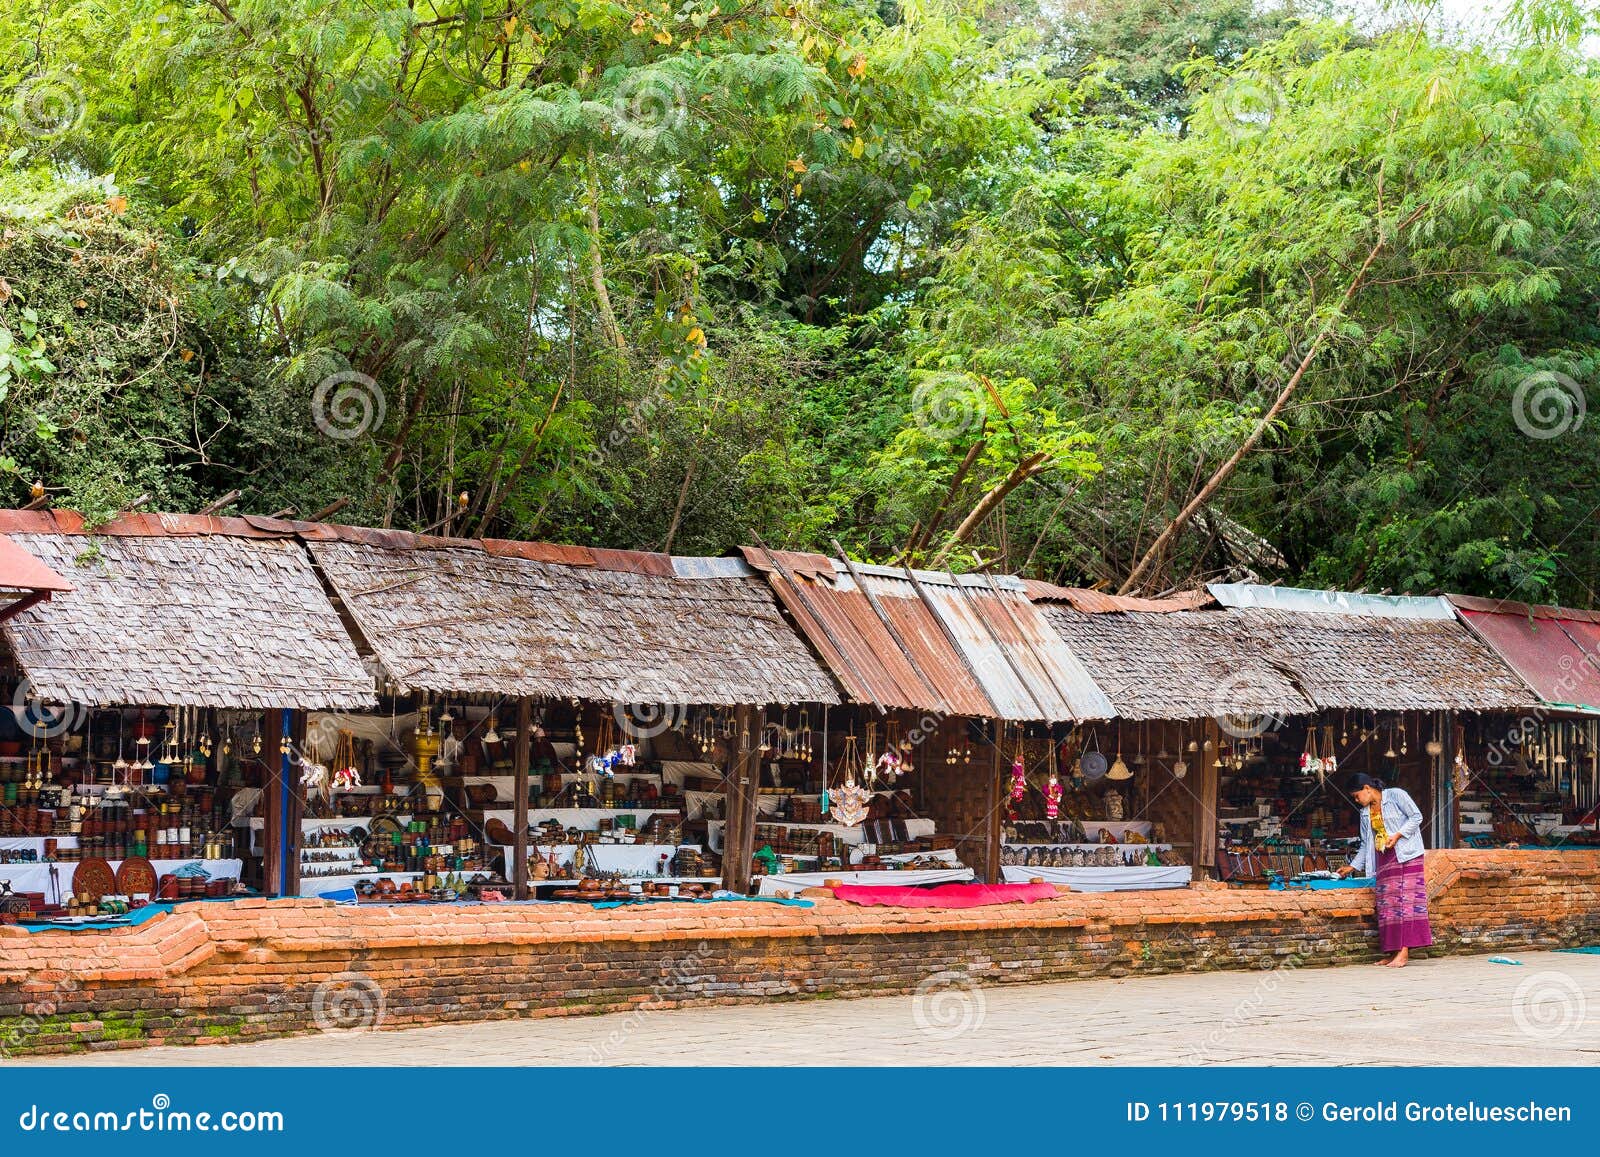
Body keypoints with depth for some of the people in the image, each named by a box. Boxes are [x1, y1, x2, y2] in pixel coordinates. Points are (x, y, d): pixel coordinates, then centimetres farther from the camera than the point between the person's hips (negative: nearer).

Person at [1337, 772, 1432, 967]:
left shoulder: (1396, 795, -2)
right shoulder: (1365, 813, 17)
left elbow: (1416, 816, -6)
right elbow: (1366, 844, 21)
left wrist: (1397, 835, -15)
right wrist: (1352, 867, 15)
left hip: (1405, 855, -7)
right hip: (1384, 860, 7)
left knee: (1405, 899, -13)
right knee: (1387, 904, -1)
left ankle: (1404, 952, -19)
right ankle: (1395, 951, -1)